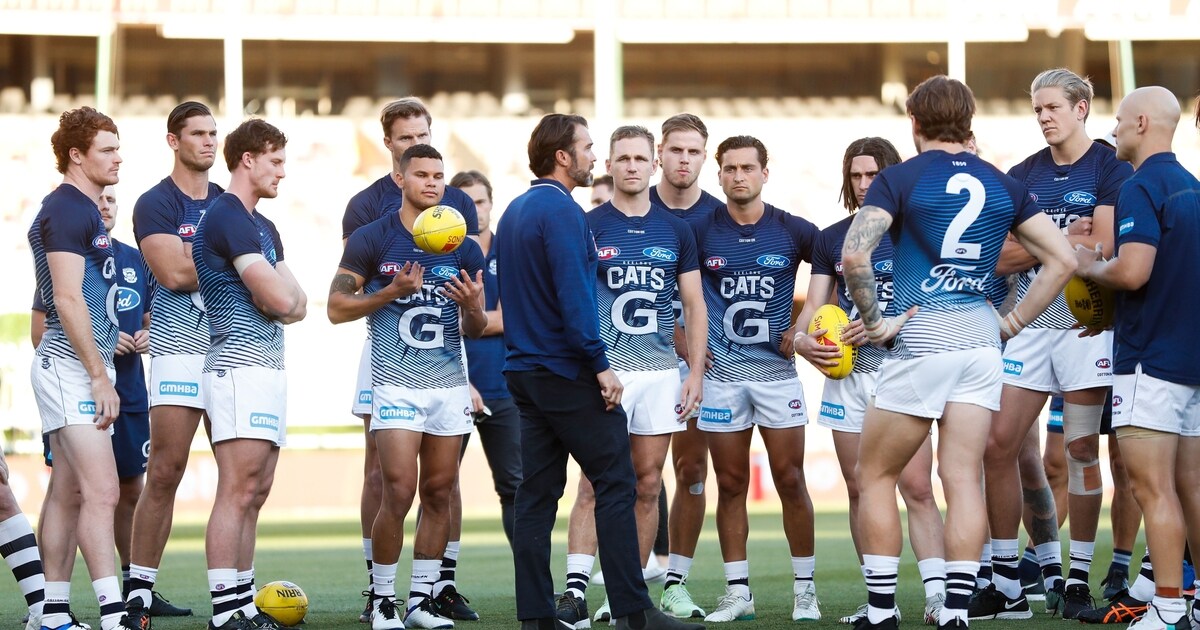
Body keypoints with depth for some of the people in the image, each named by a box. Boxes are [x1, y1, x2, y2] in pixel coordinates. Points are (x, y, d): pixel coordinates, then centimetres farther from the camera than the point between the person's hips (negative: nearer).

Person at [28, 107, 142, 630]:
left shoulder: (83, 211, 19)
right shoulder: (66, 210, -12)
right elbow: (67, 299, -18)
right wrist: (100, 376, -18)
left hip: (86, 366, 10)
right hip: (71, 366, -10)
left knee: (68, 491, 9)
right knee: (101, 490, -15)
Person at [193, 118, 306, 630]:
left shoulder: (264, 227, 21)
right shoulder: (228, 218, -10)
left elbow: (297, 303, 15)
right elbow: (279, 300, -17)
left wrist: (283, 299, -6)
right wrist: (282, 297, 5)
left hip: (269, 367, 10)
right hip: (240, 366, -10)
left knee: (255, 494, 9)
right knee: (237, 492, -12)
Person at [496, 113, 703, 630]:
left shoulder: (514, 211, 15)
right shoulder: (561, 210, -13)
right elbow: (573, 296, -21)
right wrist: (601, 365, -18)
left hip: (525, 371, 9)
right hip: (567, 371, -9)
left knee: (537, 492, 7)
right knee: (615, 484, -5)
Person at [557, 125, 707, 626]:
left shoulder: (676, 230, 9)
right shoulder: (588, 227, 0)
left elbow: (695, 306, 12)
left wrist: (696, 373, 3)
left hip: (661, 372, 3)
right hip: (604, 371, -3)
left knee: (648, 485, 6)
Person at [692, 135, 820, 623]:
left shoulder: (792, 231, 0)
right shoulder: (701, 232, 0)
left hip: (777, 369, 0)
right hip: (721, 374, 1)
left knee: (790, 480, -1)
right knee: (730, 484, 4)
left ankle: (805, 587, 10)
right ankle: (737, 591, 11)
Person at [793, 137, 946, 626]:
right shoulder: (831, 239, 12)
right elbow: (815, 305, 11)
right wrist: (801, 337, -10)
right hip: (847, 372, 4)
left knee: (916, 486, -13)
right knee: (860, 490, 5)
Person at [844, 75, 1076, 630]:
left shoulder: (898, 178, -3)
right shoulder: (1002, 184, 10)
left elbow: (853, 255, -17)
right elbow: (1062, 259, 8)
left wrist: (874, 322, -7)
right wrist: (1013, 322, 11)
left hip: (920, 339, -4)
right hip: (981, 340, 4)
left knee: (874, 476, 8)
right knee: (963, 480, 4)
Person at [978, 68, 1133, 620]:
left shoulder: (1110, 170, -2)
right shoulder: (1022, 176, 12)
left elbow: (1104, 249, -14)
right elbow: (1001, 258, 4)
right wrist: (1067, 240, -10)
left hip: (1086, 322, -5)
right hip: (1028, 323, 5)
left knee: (1082, 451, 0)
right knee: (998, 446, -1)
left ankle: (1076, 578, 9)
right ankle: (1005, 584, 6)